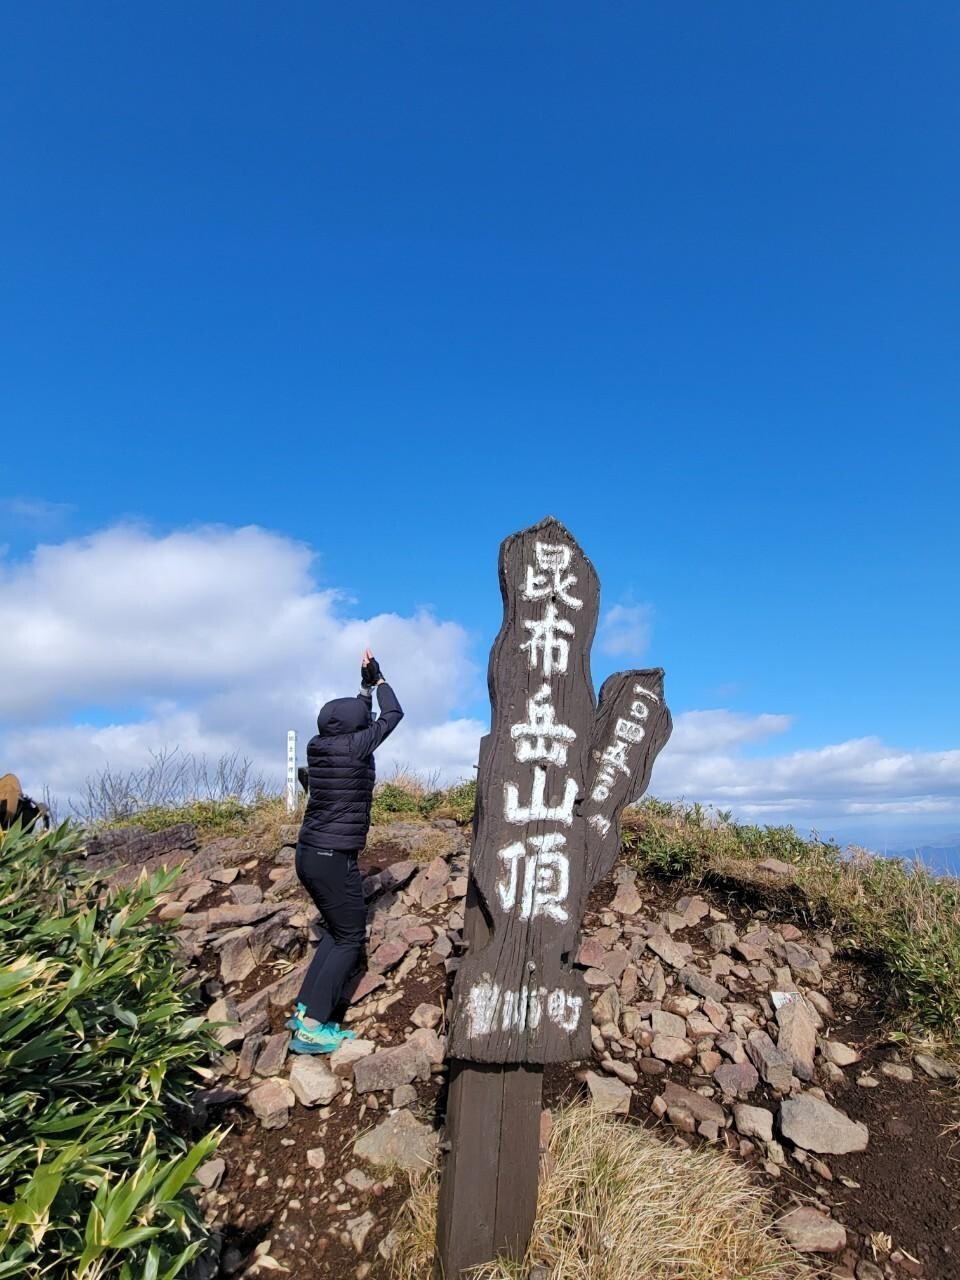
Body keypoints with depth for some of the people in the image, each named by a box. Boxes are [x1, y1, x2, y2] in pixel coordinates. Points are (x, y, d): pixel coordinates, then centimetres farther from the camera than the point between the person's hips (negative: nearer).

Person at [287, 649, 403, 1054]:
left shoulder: (320, 745, 3)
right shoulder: (353, 747, -17)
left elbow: (355, 718, 23)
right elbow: (392, 715, -4)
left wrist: (365, 685, 21)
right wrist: (379, 680, 11)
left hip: (309, 854, 9)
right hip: (334, 859, -8)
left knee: (336, 930, 21)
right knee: (350, 939, 4)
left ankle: (304, 1011, 21)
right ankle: (311, 1028, 3)